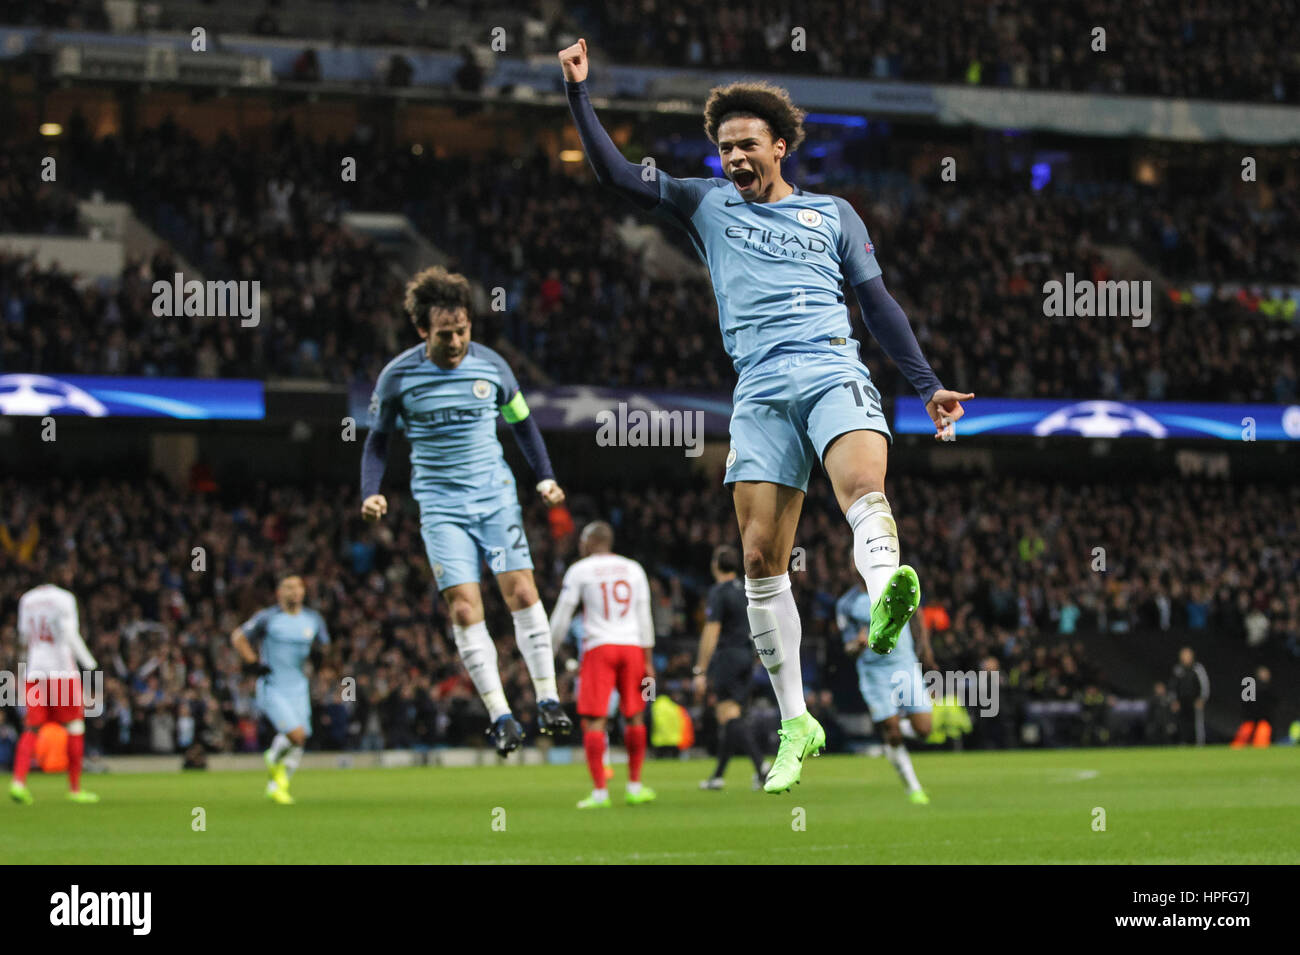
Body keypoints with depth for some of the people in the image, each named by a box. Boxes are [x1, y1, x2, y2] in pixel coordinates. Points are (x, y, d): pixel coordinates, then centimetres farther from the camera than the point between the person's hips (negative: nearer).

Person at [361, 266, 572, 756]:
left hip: (496, 494, 1)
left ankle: (547, 700, -3)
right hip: (441, 504, -1)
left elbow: (521, 420, 14)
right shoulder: (398, 376, -6)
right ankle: (500, 715, -11)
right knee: (464, 605, -11)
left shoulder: (490, 365, -2)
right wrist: (371, 492, -7)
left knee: (521, 591, -9)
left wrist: (544, 476, 7)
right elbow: (378, 438, 7)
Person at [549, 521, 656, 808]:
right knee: (635, 717, 13)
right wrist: (648, 661, 13)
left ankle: (600, 790, -11)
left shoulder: (579, 571, 2)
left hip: (599, 648, -3)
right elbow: (644, 619, 11)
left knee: (593, 720, -3)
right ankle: (635, 786, 15)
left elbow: (561, 618, 2)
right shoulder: (634, 570, 13)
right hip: (632, 646, 3)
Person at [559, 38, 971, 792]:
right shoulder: (708, 207, 22)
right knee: (762, 557, -6)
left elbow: (879, 305, 21)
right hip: (760, 393, 2)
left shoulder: (832, 214, 20)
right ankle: (796, 724, 2)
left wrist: (929, 385, 16)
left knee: (863, 487, -32)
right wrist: (580, 93, 10)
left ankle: (887, 598, -63)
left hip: (834, 374, -1)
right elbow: (618, 174, 19)